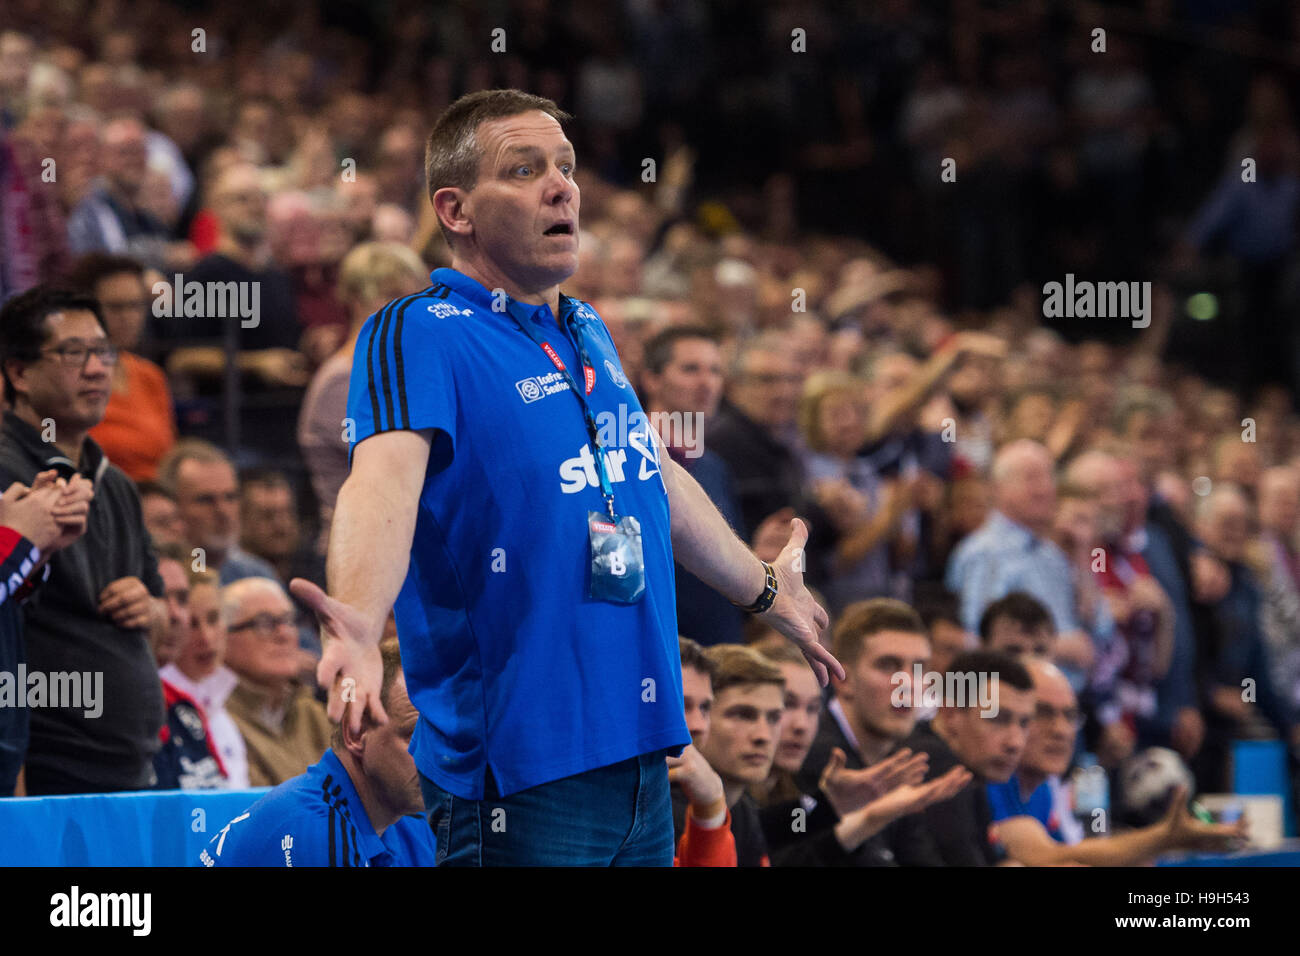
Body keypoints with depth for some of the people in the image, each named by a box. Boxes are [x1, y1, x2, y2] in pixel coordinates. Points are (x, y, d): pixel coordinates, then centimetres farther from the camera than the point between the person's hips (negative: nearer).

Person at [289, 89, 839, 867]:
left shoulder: (590, 333, 15)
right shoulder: (418, 334, -11)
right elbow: (385, 480, -30)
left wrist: (762, 589, 45)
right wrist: (357, 623, -49)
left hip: (641, 761, 8)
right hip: (519, 774, -8)